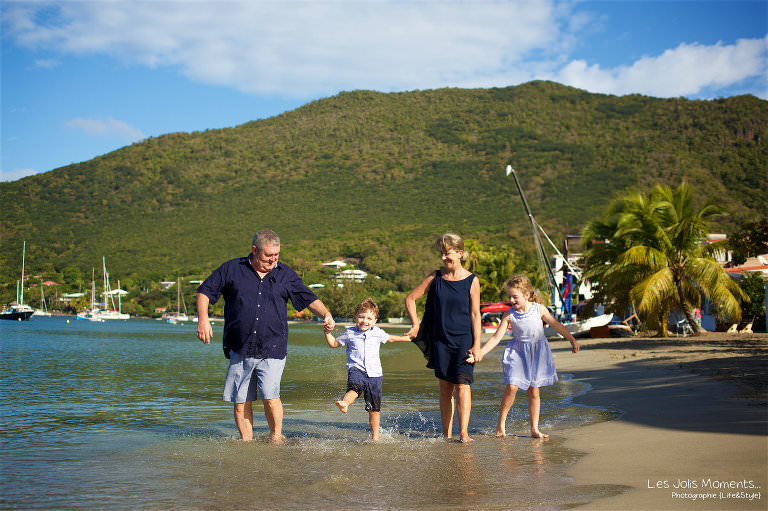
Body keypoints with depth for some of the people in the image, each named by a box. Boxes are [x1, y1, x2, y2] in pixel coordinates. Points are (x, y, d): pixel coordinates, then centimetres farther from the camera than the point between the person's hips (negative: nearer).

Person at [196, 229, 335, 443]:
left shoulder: (286, 275, 11)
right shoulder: (232, 269, 6)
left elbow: (308, 298, 15)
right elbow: (205, 292, 10)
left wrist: (326, 314, -3)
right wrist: (203, 319, -6)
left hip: (272, 349, -1)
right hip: (240, 350, 1)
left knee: (270, 396, -14)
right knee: (241, 401, 3)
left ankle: (276, 438, 6)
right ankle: (246, 442, 19)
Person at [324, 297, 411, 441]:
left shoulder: (377, 333, 12)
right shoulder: (350, 333, 7)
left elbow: (389, 338, 32)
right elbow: (334, 343, 18)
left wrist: (404, 337, 36)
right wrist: (328, 333, 3)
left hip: (374, 373, 2)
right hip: (356, 369, -2)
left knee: (374, 408, 4)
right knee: (354, 386, -38)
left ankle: (375, 437, 15)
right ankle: (344, 403, -67)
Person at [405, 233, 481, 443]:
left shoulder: (472, 281, -3)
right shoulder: (435, 277, 3)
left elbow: (475, 314, -3)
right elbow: (410, 298, 10)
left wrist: (476, 345, -8)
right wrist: (415, 324, 2)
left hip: (464, 340, -3)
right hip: (440, 340, 3)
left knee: (462, 385, -12)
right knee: (445, 387, 6)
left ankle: (464, 433, -11)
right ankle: (446, 434, 12)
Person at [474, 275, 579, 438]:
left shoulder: (539, 309, -8)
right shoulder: (509, 315, -9)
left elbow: (556, 325, 5)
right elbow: (497, 336, -8)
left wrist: (572, 340, 10)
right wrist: (481, 352, -17)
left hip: (537, 351, 1)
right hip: (517, 352, -1)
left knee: (534, 390, 4)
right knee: (511, 387, -14)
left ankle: (534, 428, 12)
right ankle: (501, 423, 2)